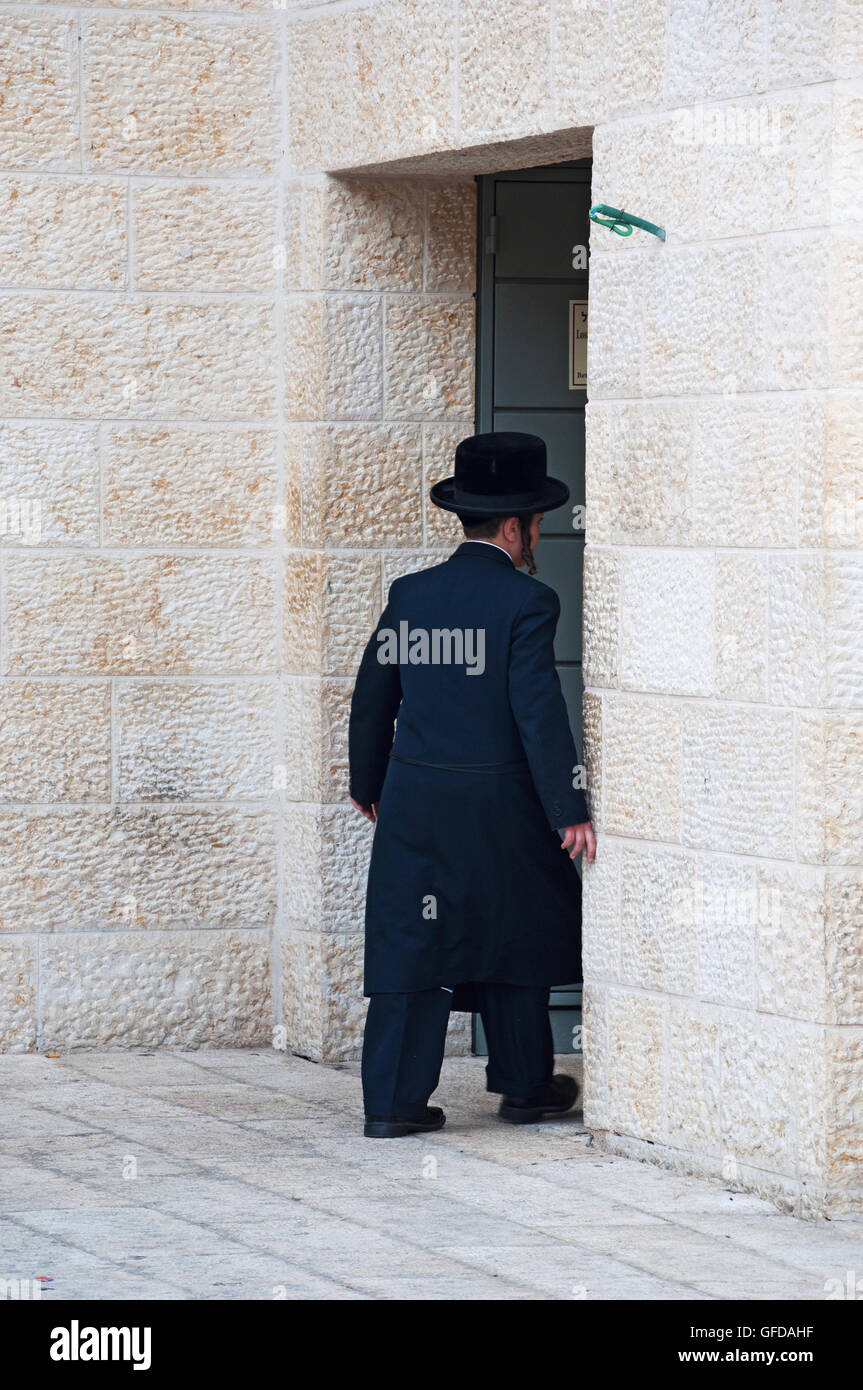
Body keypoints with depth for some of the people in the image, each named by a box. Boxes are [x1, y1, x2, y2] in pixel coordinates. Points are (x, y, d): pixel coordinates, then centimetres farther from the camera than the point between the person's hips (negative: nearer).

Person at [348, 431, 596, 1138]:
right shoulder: (526, 602, -12)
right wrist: (569, 810, -13)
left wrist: (369, 784, 24)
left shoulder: (410, 594, 4)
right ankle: (525, 1086, 25)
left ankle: (392, 1100, 1)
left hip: (413, 797, 4)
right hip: (499, 803, -4)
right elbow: (539, 712, -16)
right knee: (515, 938, 14)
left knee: (409, 942, 5)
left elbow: (373, 694, 11)